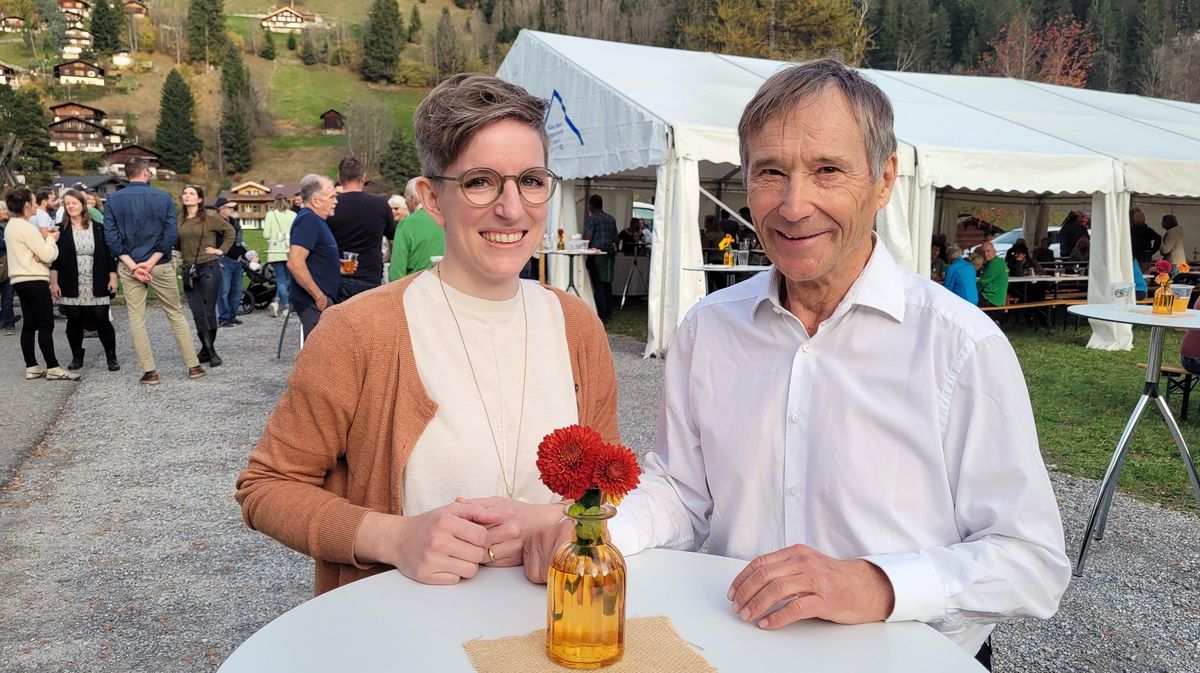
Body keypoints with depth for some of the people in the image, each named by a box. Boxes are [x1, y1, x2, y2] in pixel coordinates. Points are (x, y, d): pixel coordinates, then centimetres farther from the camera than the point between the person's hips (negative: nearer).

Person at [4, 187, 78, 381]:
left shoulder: (11, 226, 13)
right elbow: (48, 255, -17)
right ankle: (52, 368, -3)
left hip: (20, 281, 10)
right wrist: (51, 238, 0)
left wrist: (43, 236, -1)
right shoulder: (27, 227, -16)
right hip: (35, 281, -10)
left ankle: (31, 367, 13)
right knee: (46, 325, -5)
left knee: (29, 324, 11)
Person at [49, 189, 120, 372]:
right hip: (71, 288, 1)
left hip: (96, 287, -1)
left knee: (102, 321, -2)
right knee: (74, 322, 8)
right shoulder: (60, 230, 4)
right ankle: (77, 357, 22)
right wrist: (54, 283, -3)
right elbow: (54, 260, 3)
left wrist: (113, 278, 0)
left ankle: (112, 357, 9)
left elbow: (109, 254, 6)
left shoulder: (99, 228, 4)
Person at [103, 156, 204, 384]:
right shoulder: (163, 198, -3)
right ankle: (193, 366, 10)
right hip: (161, 266, -1)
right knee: (176, 314, 9)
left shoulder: (113, 201, 0)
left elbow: (111, 237, -6)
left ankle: (149, 371, 5)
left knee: (136, 319, 6)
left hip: (129, 267, 1)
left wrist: (132, 265, -10)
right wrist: (151, 262, -12)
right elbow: (171, 234, -10)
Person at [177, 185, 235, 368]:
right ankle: (210, 352, 5)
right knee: (198, 314, 0)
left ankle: (207, 350, 11)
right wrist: (178, 252, 11)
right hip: (188, 270, 4)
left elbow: (230, 231, 5)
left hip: (209, 268, -4)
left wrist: (221, 250, 0)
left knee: (208, 312, 0)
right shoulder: (179, 221, 10)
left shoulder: (210, 217, -3)